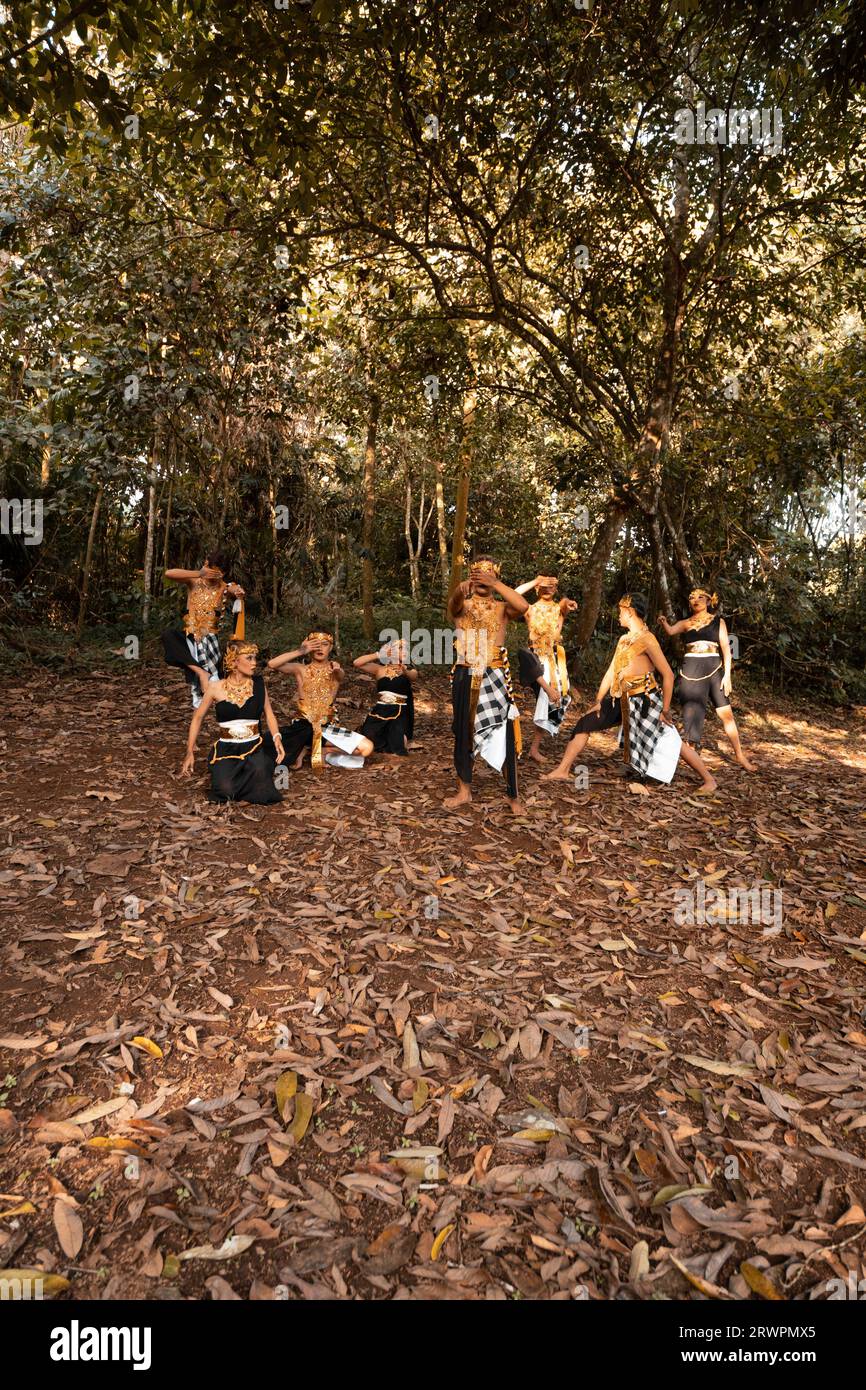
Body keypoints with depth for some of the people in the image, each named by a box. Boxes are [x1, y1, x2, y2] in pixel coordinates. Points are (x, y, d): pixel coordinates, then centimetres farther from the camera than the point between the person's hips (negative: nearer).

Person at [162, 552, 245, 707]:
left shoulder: (224, 588, -1)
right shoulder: (194, 581, -3)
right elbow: (168, 573, -17)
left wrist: (239, 593, -43)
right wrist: (199, 573, -24)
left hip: (208, 636, 0)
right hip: (190, 634, 0)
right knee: (168, 635, -30)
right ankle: (201, 671, -32)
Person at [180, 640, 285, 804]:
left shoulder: (258, 684, 0)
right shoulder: (216, 688, -4)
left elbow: (269, 714, 7)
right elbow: (197, 718, 6)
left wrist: (277, 737, -13)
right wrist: (190, 753, 3)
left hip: (255, 748, 1)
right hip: (226, 749, -1)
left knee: (261, 792, -24)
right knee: (226, 791, -25)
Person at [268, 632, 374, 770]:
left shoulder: (335, 672, 6)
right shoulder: (301, 669, 1)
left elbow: (342, 677, -19)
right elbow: (271, 664, -14)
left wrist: (338, 670, -43)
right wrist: (300, 652, -19)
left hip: (326, 727, 2)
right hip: (302, 726, -2)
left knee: (367, 748, -18)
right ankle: (301, 750, 4)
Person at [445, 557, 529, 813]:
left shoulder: (502, 607, 3)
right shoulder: (462, 606, 4)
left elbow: (523, 606, -20)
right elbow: (454, 603, -22)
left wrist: (495, 584, -27)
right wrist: (461, 589, -46)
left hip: (495, 677, -1)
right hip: (465, 677, 1)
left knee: (505, 734, -2)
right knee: (463, 733, 10)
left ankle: (512, 795, 10)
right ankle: (464, 790, 24)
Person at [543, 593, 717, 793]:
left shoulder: (646, 640, -12)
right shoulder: (623, 639, 13)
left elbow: (668, 675, -14)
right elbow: (611, 671, 14)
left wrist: (665, 710, -13)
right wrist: (598, 701, 10)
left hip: (645, 700, -8)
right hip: (622, 699, 8)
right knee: (585, 724, 1)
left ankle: (708, 779, 12)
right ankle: (562, 771, 6)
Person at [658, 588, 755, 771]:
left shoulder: (717, 621, 8)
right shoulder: (686, 623, 11)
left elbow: (726, 648, 3)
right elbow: (671, 631, -9)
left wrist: (727, 674, -6)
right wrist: (664, 622, -31)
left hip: (713, 669, -1)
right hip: (690, 670, 1)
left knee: (726, 713, -2)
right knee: (691, 713, 3)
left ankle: (739, 755, 7)